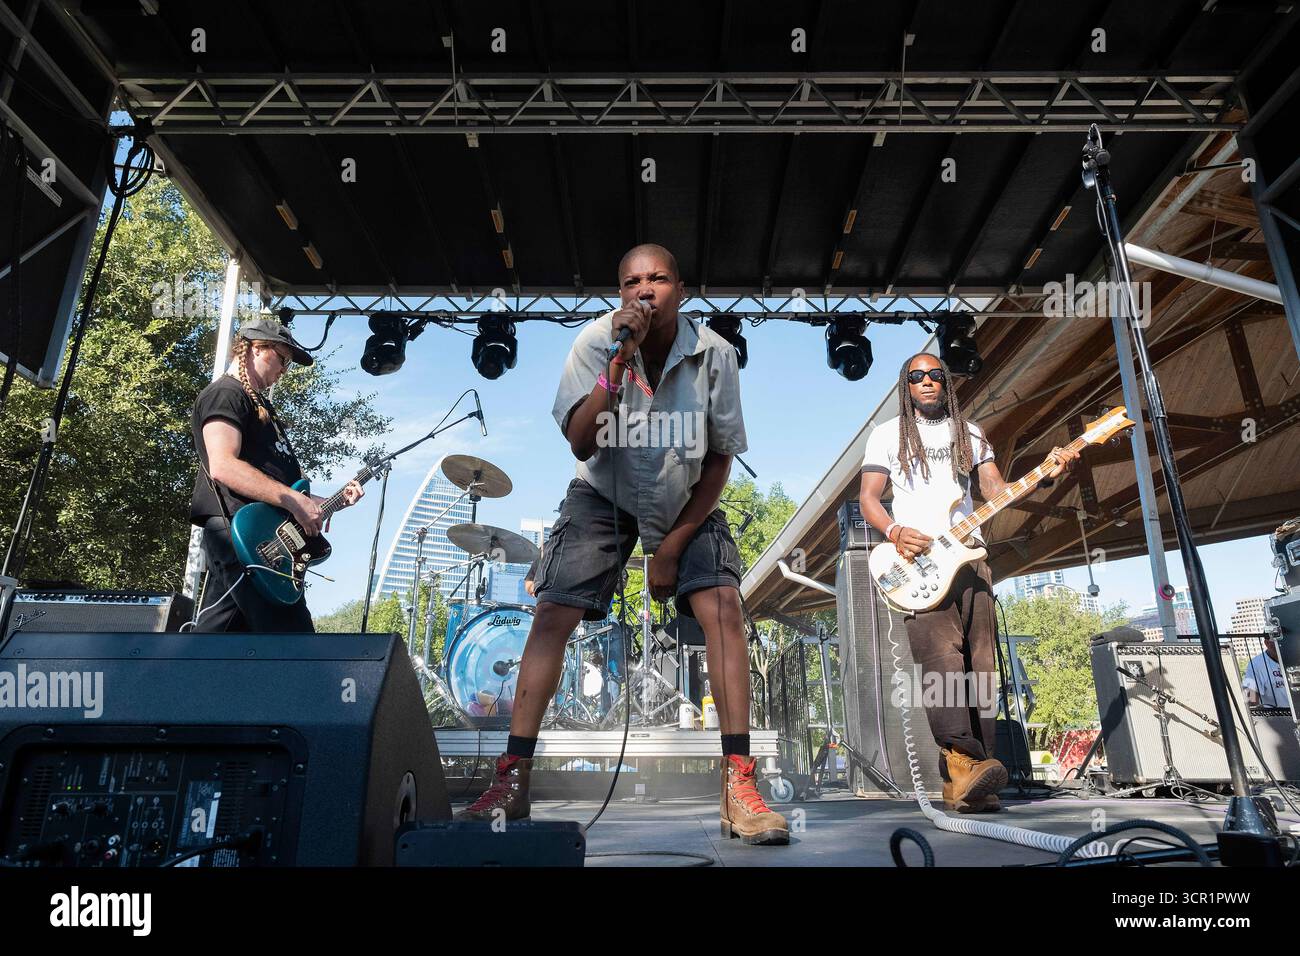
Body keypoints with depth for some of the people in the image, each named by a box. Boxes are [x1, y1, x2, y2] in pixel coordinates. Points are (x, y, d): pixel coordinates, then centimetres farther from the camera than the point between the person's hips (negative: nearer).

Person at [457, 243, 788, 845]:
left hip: (686, 501, 1)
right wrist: (620, 358, -33)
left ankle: (738, 785, -10)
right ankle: (511, 781, -1)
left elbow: (720, 460, -8)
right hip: (604, 493, 0)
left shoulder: (715, 355, -16)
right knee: (552, 614, -11)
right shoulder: (596, 341, -16)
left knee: (722, 607, -18)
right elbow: (580, 444, -24)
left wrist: (673, 545, -12)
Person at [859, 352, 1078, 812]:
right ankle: (962, 762, -30)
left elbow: (997, 491, 12)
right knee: (941, 655, -22)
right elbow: (867, 497, 3)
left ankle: (962, 784, 0)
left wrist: (1045, 475, -6)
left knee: (979, 666, -3)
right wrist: (894, 531, -16)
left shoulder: (969, 433, 20)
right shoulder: (888, 434, 11)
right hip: (916, 561, -4)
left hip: (968, 555, 4)